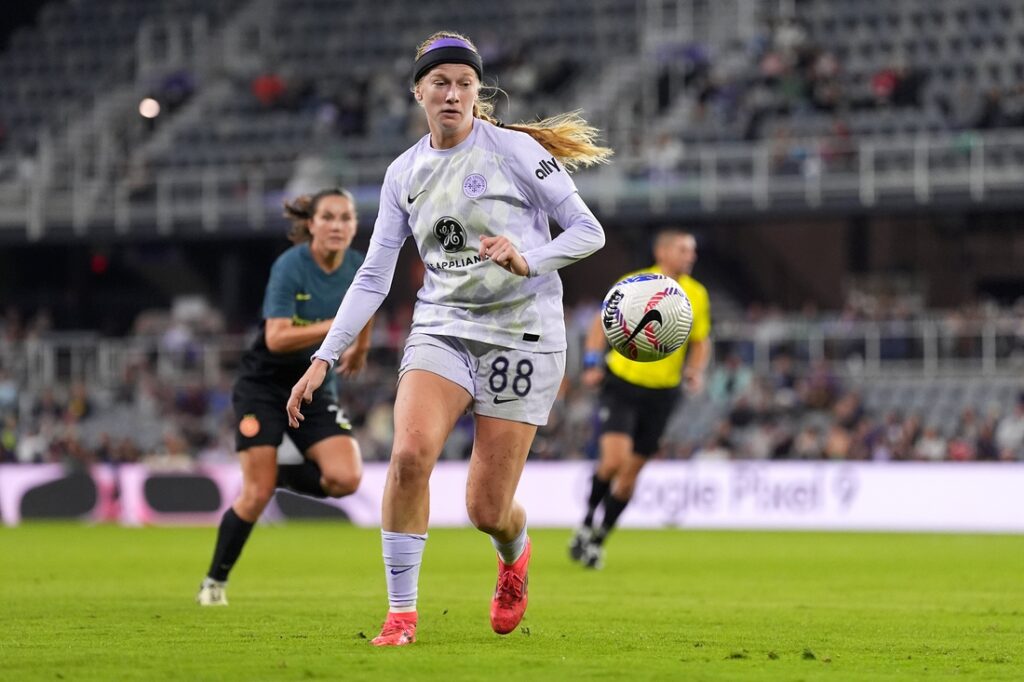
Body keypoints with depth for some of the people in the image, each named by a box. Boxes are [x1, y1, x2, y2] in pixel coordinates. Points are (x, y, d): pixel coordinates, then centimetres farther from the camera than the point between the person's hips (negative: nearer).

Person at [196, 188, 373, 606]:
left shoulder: (360, 269, -5)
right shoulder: (290, 267, -21)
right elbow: (276, 339, -29)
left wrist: (359, 348, 31)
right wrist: (335, 327, -37)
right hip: (264, 385, -4)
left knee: (345, 478, -18)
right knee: (256, 495, -8)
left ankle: (280, 476, 13)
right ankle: (215, 581, 12)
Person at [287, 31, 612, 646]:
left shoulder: (515, 150, -7)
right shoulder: (404, 173, 7)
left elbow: (588, 231, -5)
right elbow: (373, 277, 9)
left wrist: (527, 260, -23)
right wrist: (324, 358, 2)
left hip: (521, 334, -3)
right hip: (442, 326, 3)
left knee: (488, 510, -3)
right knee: (411, 451, -25)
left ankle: (515, 555, 36)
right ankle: (402, 612, -13)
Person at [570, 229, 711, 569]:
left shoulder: (697, 295, 3)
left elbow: (700, 342, 13)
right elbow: (602, 323, 1)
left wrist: (695, 372, -6)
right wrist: (593, 363, -11)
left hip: (662, 393, 4)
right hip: (622, 384, -3)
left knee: (631, 471, 6)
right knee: (614, 458, -19)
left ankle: (598, 540, 21)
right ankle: (587, 524, 4)